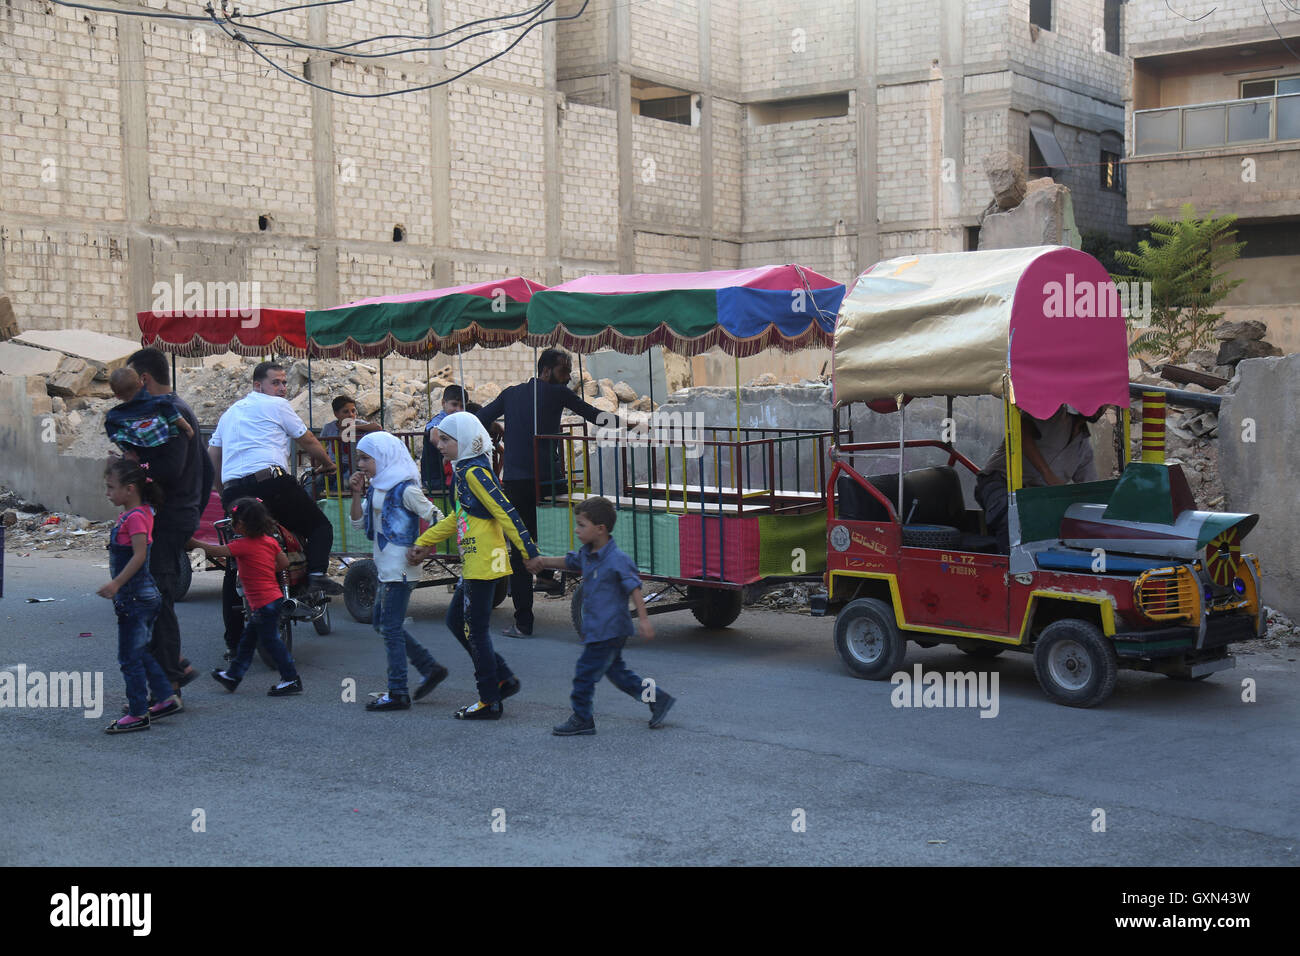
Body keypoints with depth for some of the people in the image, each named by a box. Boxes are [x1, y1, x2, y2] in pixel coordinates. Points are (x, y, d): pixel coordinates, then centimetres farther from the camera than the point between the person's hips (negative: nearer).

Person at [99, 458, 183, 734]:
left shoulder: (135, 517, -18)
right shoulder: (140, 511, 8)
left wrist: (116, 584, -27)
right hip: (143, 597, 10)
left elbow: (139, 555, -25)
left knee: (129, 657, -3)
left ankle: (138, 715, 4)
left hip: (136, 597, -10)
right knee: (140, 653, 19)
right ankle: (166, 698, 24)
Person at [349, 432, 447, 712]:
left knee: (391, 628, -5)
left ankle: (397, 693, 2)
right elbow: (359, 523, 11)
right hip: (385, 569, 10)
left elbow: (436, 519, -14)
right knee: (382, 624, 14)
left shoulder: (404, 489, -15)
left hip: (401, 568, -9)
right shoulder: (377, 488, 11)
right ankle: (431, 668, 22)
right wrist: (357, 494, 0)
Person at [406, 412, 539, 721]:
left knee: (475, 631, -2)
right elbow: (459, 517, 24)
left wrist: (530, 553, -22)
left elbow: (506, 513, -20)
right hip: (473, 565, 10)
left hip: (483, 564, -10)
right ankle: (504, 678, 21)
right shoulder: (465, 470, 14)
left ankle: (489, 701, 8)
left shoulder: (474, 471, -16)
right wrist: (423, 543, 25)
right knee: (456, 620, 17)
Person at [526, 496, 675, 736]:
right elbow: (570, 561, 28)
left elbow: (634, 588, -20)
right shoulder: (587, 554, 7)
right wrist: (544, 561, 19)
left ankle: (582, 719, 12)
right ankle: (657, 698, 24)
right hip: (596, 627, 9)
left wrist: (643, 619, -24)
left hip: (608, 630, -9)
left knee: (586, 672, -2)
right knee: (615, 671, 16)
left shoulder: (617, 559, -19)